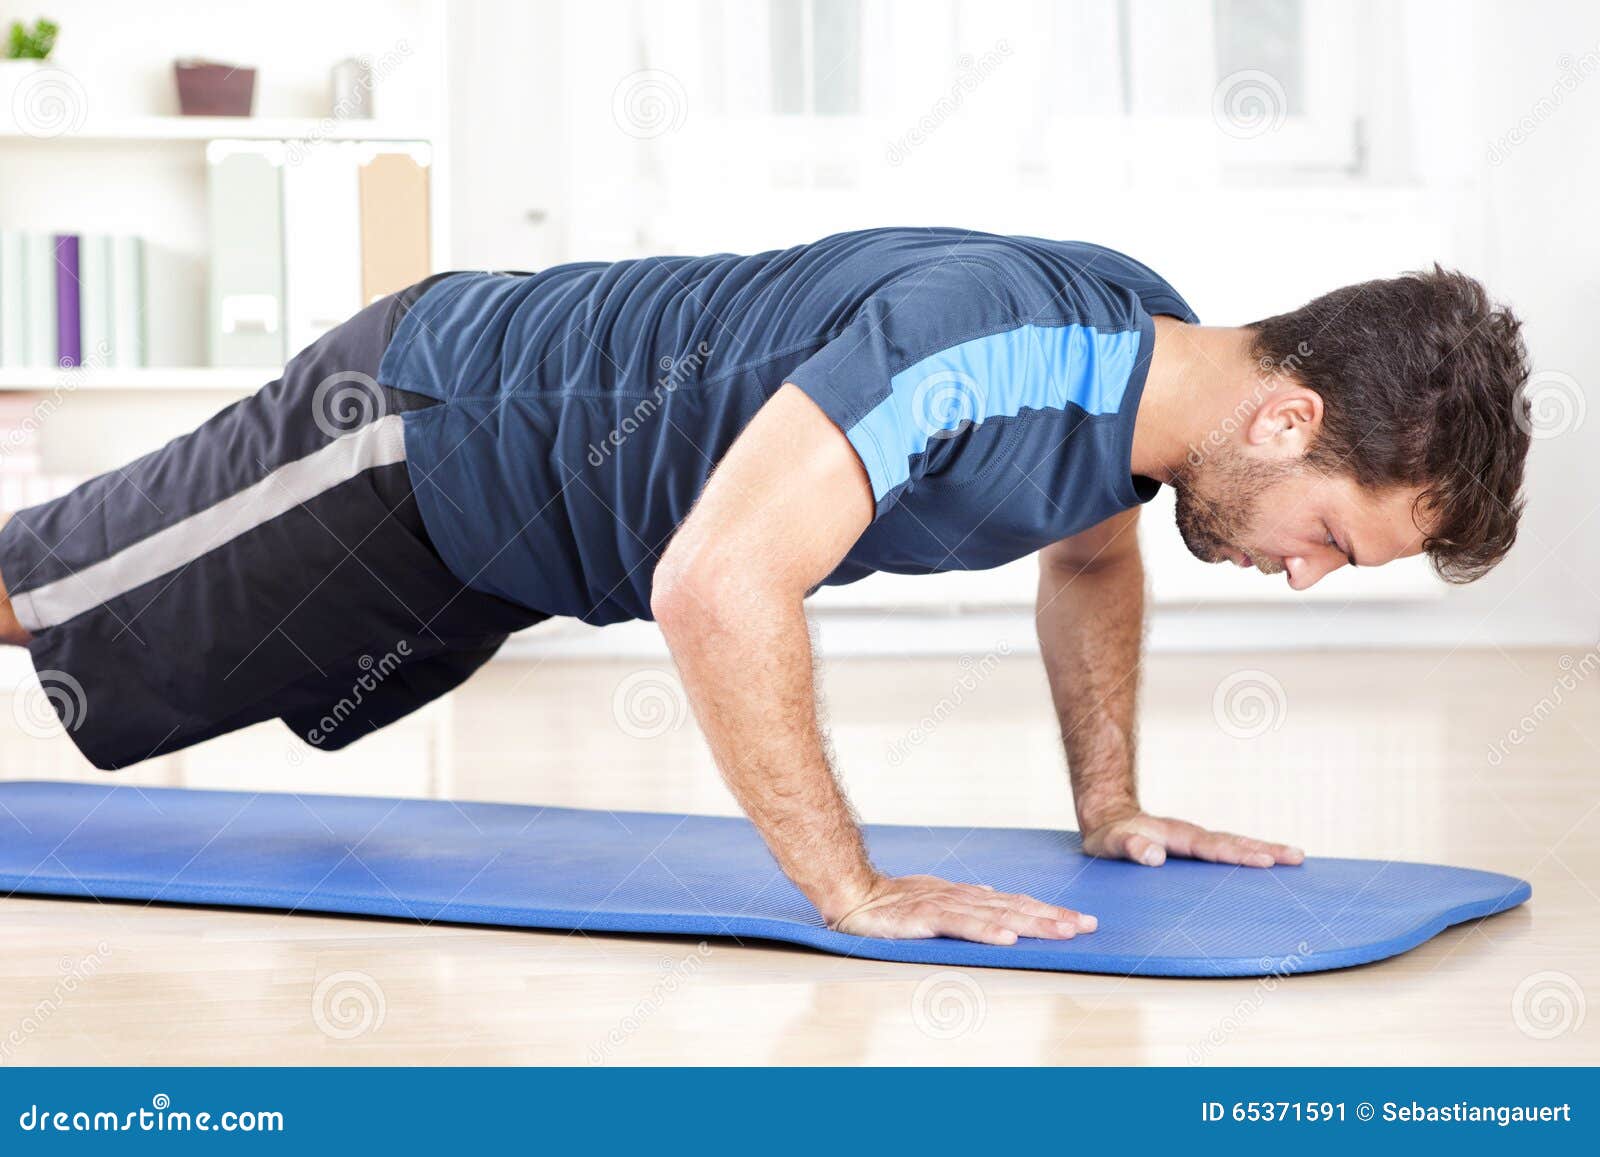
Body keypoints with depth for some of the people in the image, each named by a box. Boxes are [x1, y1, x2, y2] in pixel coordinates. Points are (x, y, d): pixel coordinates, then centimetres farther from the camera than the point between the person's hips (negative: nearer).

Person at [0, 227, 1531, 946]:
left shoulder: (1155, 351, -9)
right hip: (405, 426, -8)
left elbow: (1091, 551, 14)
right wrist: (856, 892, -38)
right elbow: (714, 585, -45)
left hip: (491, 507, 8)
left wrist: (1108, 805, 7)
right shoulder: (989, 348, -39)